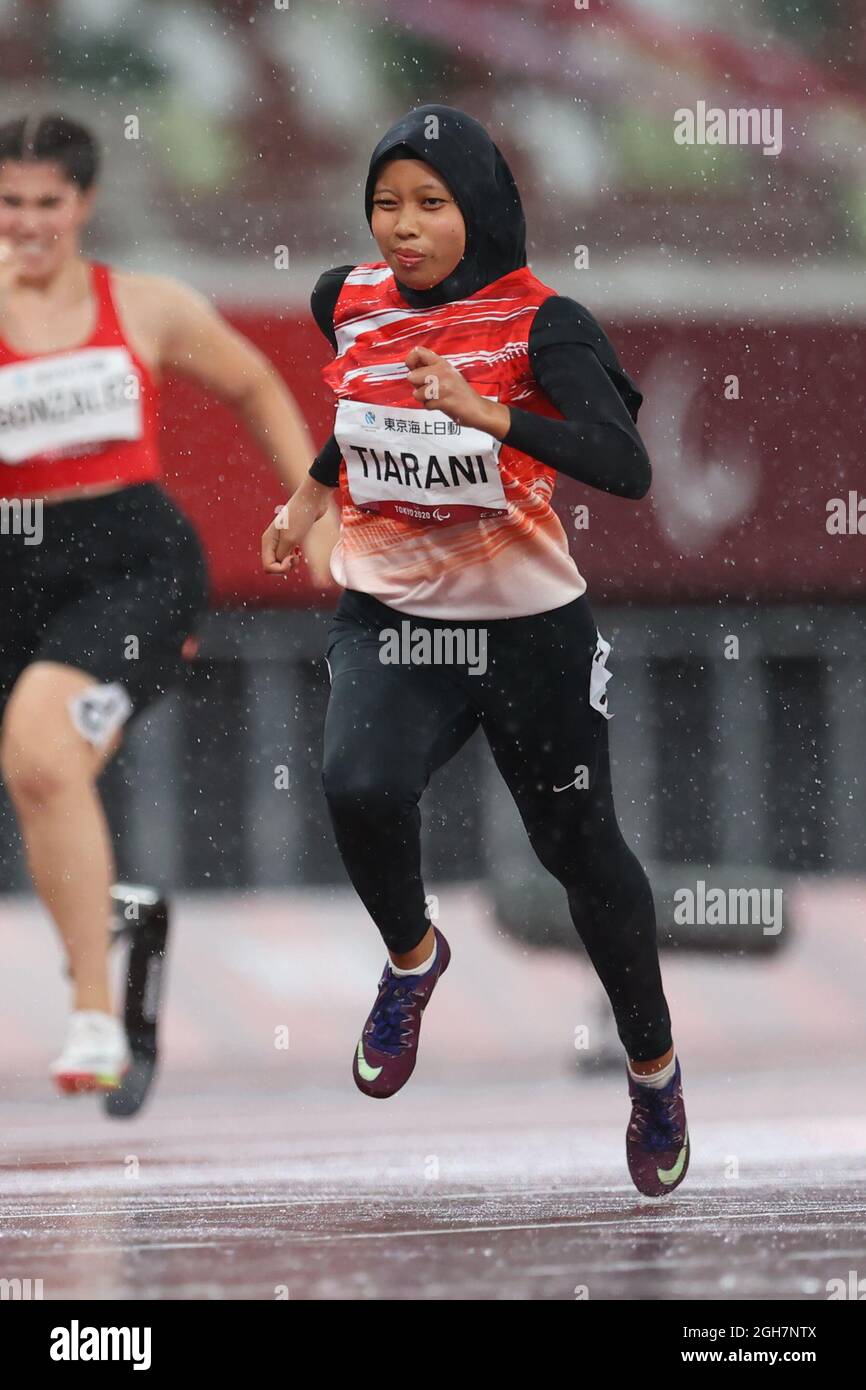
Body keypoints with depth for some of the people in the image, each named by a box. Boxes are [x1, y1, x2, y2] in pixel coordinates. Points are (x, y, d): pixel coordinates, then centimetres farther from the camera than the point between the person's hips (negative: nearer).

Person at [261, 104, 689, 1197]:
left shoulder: (540, 323, -16)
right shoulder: (347, 301, -1)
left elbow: (626, 469, -30)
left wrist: (488, 414, -40)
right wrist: (314, 490, 28)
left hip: (528, 626, -2)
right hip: (387, 616, 2)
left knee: (579, 849, 10)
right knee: (359, 788, -27)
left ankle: (655, 1073, 34)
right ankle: (411, 957, 5)